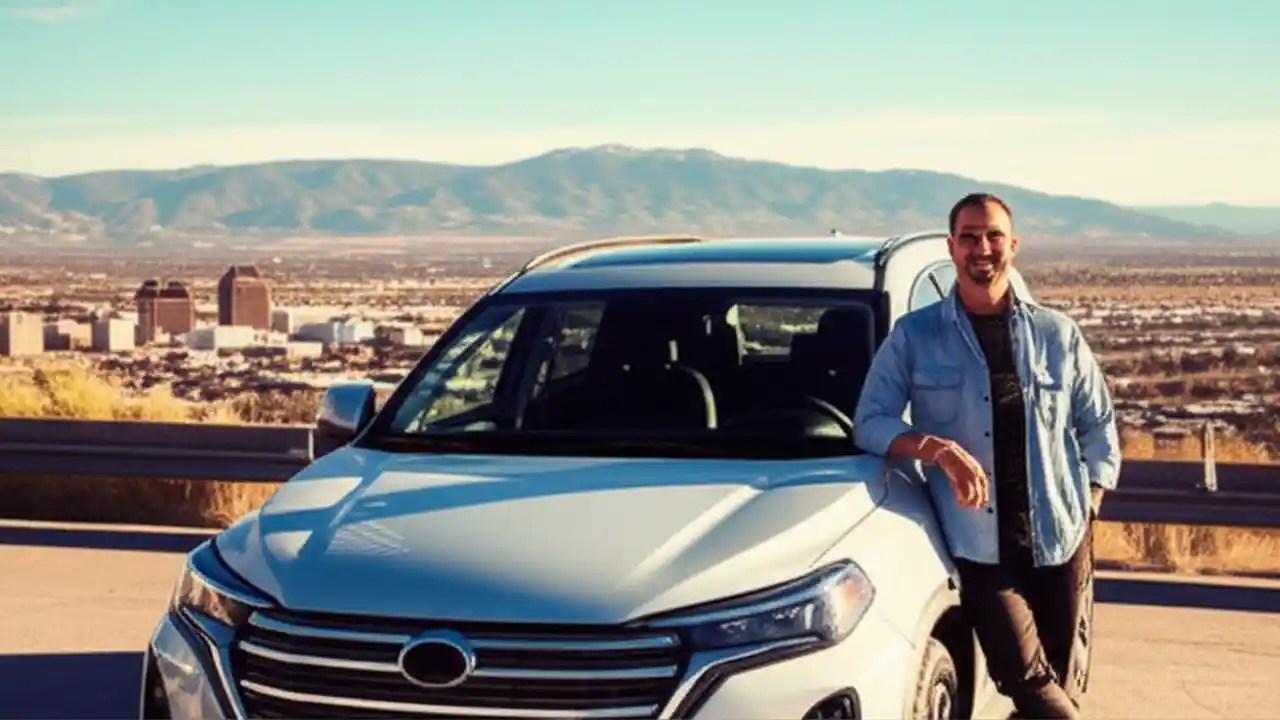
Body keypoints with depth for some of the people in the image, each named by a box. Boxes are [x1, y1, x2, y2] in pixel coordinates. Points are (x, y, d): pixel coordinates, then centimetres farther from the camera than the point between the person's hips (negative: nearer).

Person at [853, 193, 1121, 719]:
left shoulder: (1058, 334, 9)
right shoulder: (913, 336, 2)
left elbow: (1099, 425, 17)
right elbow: (870, 423, -2)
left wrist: (1088, 503, 5)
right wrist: (938, 449, -18)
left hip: (1061, 540, 3)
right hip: (978, 545, -2)